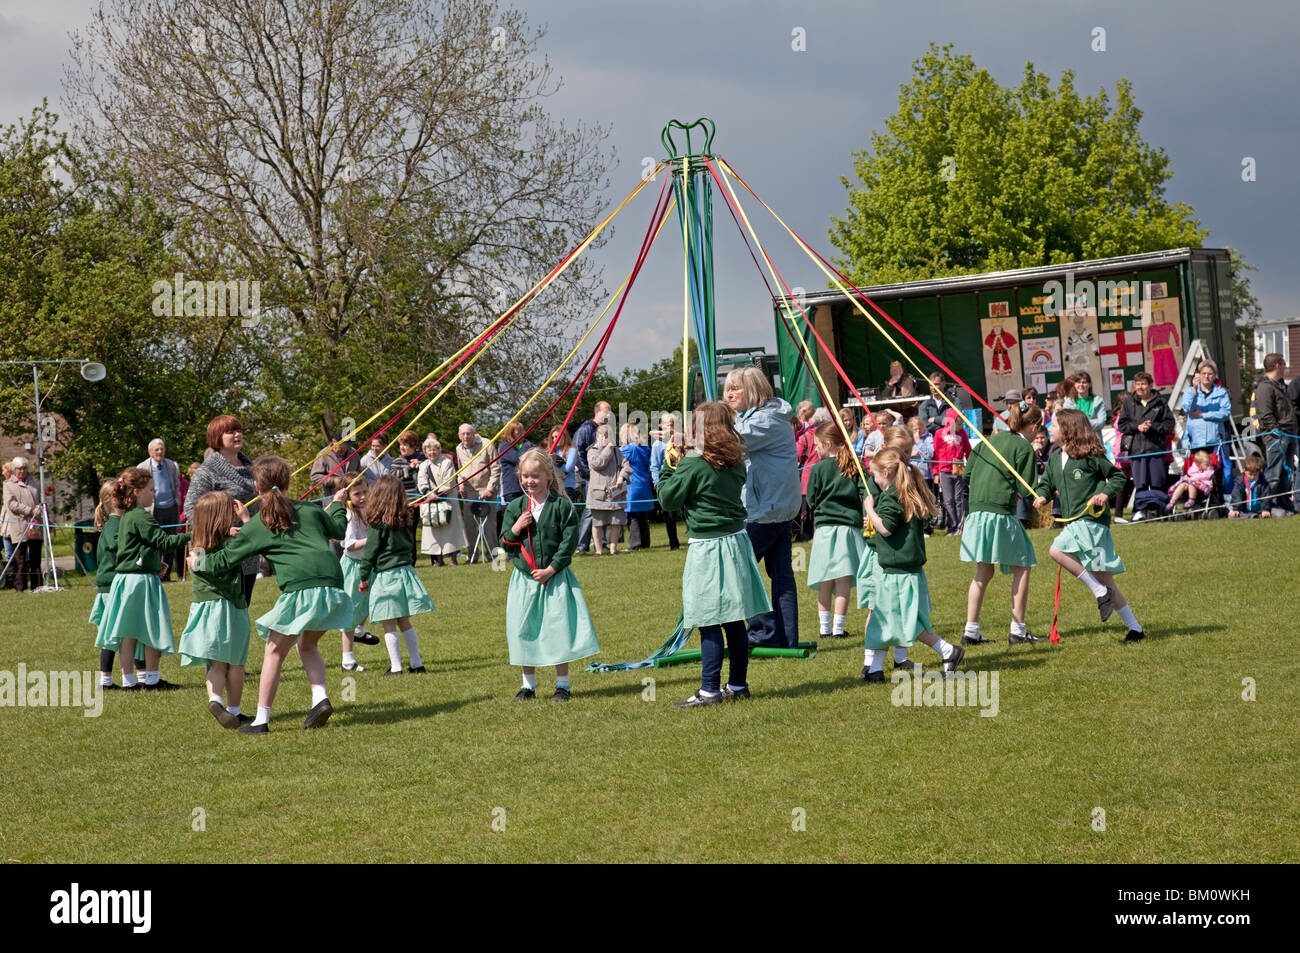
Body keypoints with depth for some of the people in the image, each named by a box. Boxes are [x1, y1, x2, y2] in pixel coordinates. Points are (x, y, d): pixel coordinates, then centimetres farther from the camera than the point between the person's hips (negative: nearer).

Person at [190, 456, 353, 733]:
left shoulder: (257, 525, 9)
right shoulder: (309, 509, 17)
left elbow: (224, 559, 16)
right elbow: (338, 530, 31)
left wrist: (198, 563, 36)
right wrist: (338, 504, 50)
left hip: (301, 588, -5)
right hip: (332, 583, 5)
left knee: (275, 651, 9)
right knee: (308, 645, 25)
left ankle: (261, 719, 10)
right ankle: (321, 698, 5)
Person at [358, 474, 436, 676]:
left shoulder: (377, 523, -13)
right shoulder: (406, 519, 5)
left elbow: (370, 552, -9)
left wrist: (363, 577, -1)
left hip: (385, 574, -6)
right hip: (405, 570, 6)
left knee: (389, 625, 0)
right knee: (404, 622, 15)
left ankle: (396, 666, 0)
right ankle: (416, 663, 17)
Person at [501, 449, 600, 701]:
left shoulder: (562, 505, -5)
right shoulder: (515, 507, 7)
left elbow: (570, 540, -8)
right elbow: (505, 544, 9)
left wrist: (552, 569, -13)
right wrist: (515, 529, -12)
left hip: (555, 577, -4)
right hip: (524, 578, 4)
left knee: (559, 627, -2)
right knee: (524, 630, 6)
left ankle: (563, 685, 9)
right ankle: (528, 685, 19)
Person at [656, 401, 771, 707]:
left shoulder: (692, 465, -13)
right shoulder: (736, 462, 7)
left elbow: (668, 498, -9)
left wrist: (669, 467, 6)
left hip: (707, 547, -7)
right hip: (737, 541, 7)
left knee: (709, 623, -5)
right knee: (735, 621, 12)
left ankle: (710, 690, -4)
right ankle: (738, 684, 18)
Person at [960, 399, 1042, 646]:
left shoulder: (987, 441, 14)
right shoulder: (1023, 447, -5)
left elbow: (967, 476, 14)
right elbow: (1026, 489, -9)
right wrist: (1014, 491, 12)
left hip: (977, 512, 7)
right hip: (1002, 513, -7)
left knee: (983, 573, 14)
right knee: (1022, 569, 8)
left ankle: (971, 631, 13)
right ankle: (1018, 630, 7)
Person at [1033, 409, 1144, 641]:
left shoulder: (1090, 456, -6)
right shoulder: (1055, 458, 14)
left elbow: (1118, 476, 2)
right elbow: (1047, 482, 22)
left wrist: (1105, 493, -14)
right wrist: (1042, 496, 1)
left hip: (1092, 519, -8)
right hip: (1072, 522, 8)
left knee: (1058, 551, -26)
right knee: (1103, 577, 7)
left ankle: (1101, 592, -16)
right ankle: (1134, 628, 11)